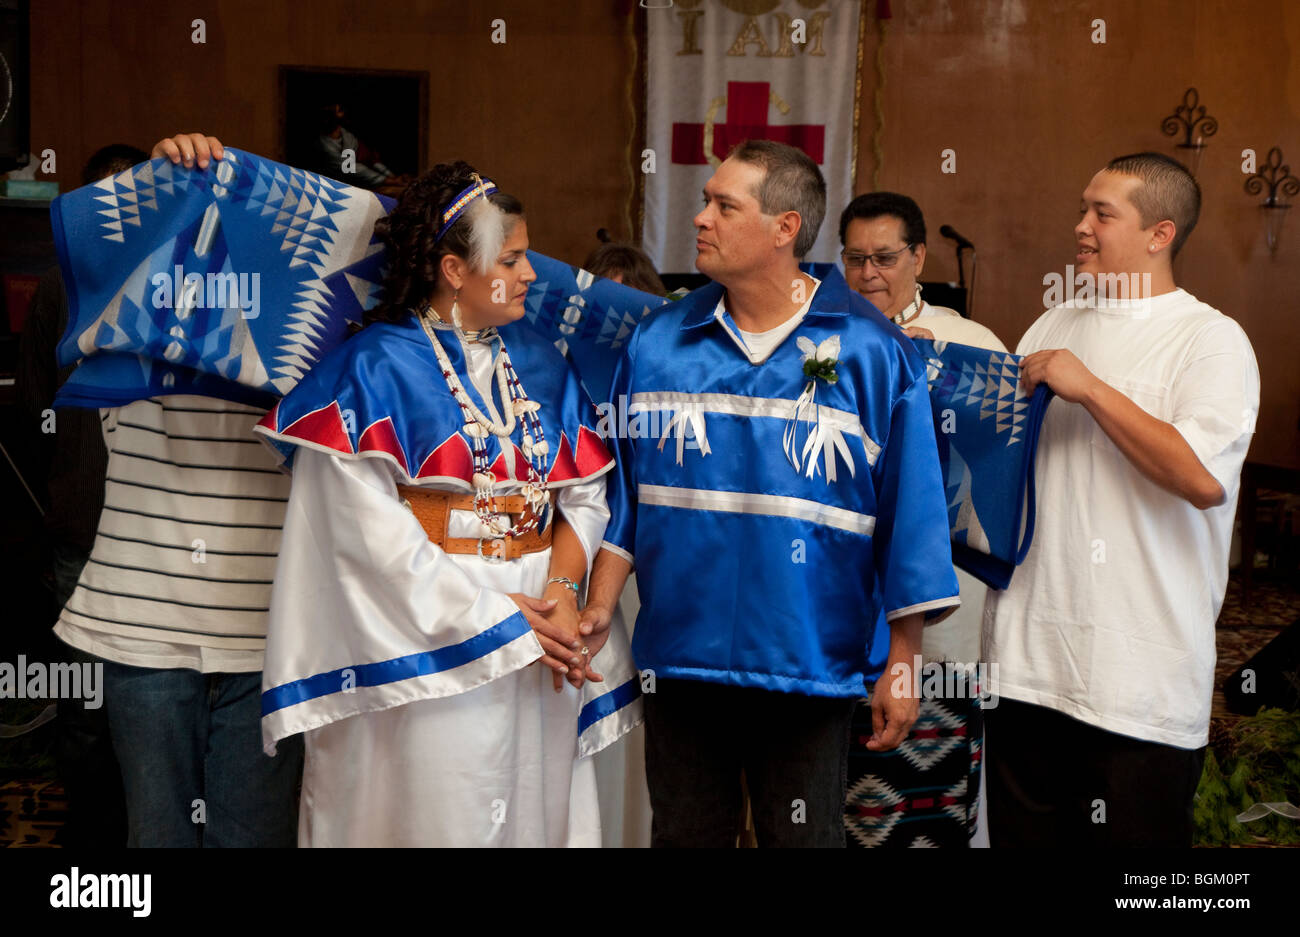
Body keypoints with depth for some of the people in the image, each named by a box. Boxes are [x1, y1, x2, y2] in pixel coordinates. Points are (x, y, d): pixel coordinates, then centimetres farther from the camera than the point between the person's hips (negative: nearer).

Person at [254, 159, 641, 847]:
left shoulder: (539, 362, 10)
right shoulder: (374, 365, -6)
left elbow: (587, 495, 5)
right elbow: (370, 525, -14)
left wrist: (561, 592, -12)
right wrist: (494, 615, -16)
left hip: (541, 638, 5)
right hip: (429, 642, -5)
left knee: (536, 810, 11)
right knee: (439, 816, 2)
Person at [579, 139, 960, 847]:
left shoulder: (871, 353, -6)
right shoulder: (657, 342, 4)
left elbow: (909, 514, -4)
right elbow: (623, 491, 10)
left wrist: (903, 665, -3)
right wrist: (598, 605, 1)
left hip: (811, 664, -3)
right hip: (677, 657, 3)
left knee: (802, 837, 10)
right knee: (682, 835, 16)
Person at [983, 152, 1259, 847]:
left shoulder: (1211, 339, -5)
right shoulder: (1054, 325, 15)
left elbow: (1204, 477, -21)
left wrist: (1091, 388, -17)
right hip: (1027, 658, 6)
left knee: (1133, 835, 4)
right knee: (1022, 830, 13)